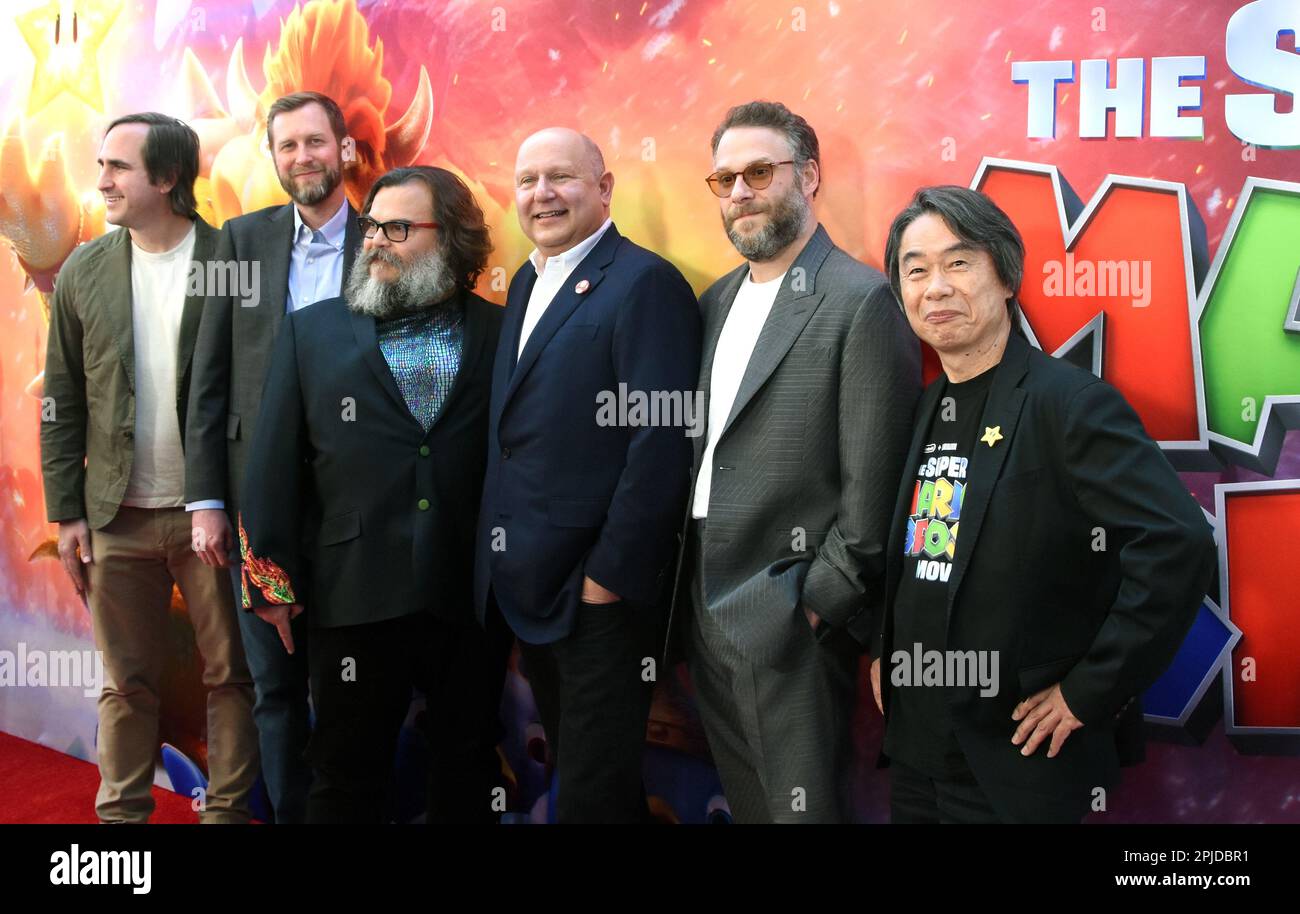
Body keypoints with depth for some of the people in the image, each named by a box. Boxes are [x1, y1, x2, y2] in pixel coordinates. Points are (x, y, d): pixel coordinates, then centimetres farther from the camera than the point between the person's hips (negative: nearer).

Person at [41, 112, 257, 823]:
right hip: (119, 518, 3)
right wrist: (66, 511, 3)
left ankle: (227, 810, 18)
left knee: (230, 675, 6)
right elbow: (62, 404, 8)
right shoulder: (84, 273, 6)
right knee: (126, 684, 10)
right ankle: (121, 816, 21)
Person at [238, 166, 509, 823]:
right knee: (346, 775, 9)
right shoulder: (311, 331, 6)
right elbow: (275, 459, 3)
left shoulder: (499, 334, 3)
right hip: (356, 593, 0)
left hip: (471, 594, 0)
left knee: (467, 767, 13)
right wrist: (272, 580, 0)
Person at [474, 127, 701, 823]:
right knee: (569, 772, 19)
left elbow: (661, 442, -19)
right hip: (531, 587, 8)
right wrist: (502, 562, 10)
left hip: (601, 591, -8)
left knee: (595, 796, 1)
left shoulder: (644, 283, -12)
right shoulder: (526, 284, 15)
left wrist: (610, 575, -20)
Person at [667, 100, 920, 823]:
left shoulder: (862, 301, -12)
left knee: (804, 806, 2)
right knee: (745, 803, 17)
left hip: (790, 621, -7)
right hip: (706, 612, 7)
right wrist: (685, 587, 10)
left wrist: (821, 603, -14)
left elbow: (872, 484, -14)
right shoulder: (717, 301, 13)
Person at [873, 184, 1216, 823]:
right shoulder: (926, 410, 8)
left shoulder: (1070, 403, -15)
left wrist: (1089, 694, -20)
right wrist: (882, 649, 9)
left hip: (1020, 768, -7)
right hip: (915, 751, 7)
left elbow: (1180, 547, -25)